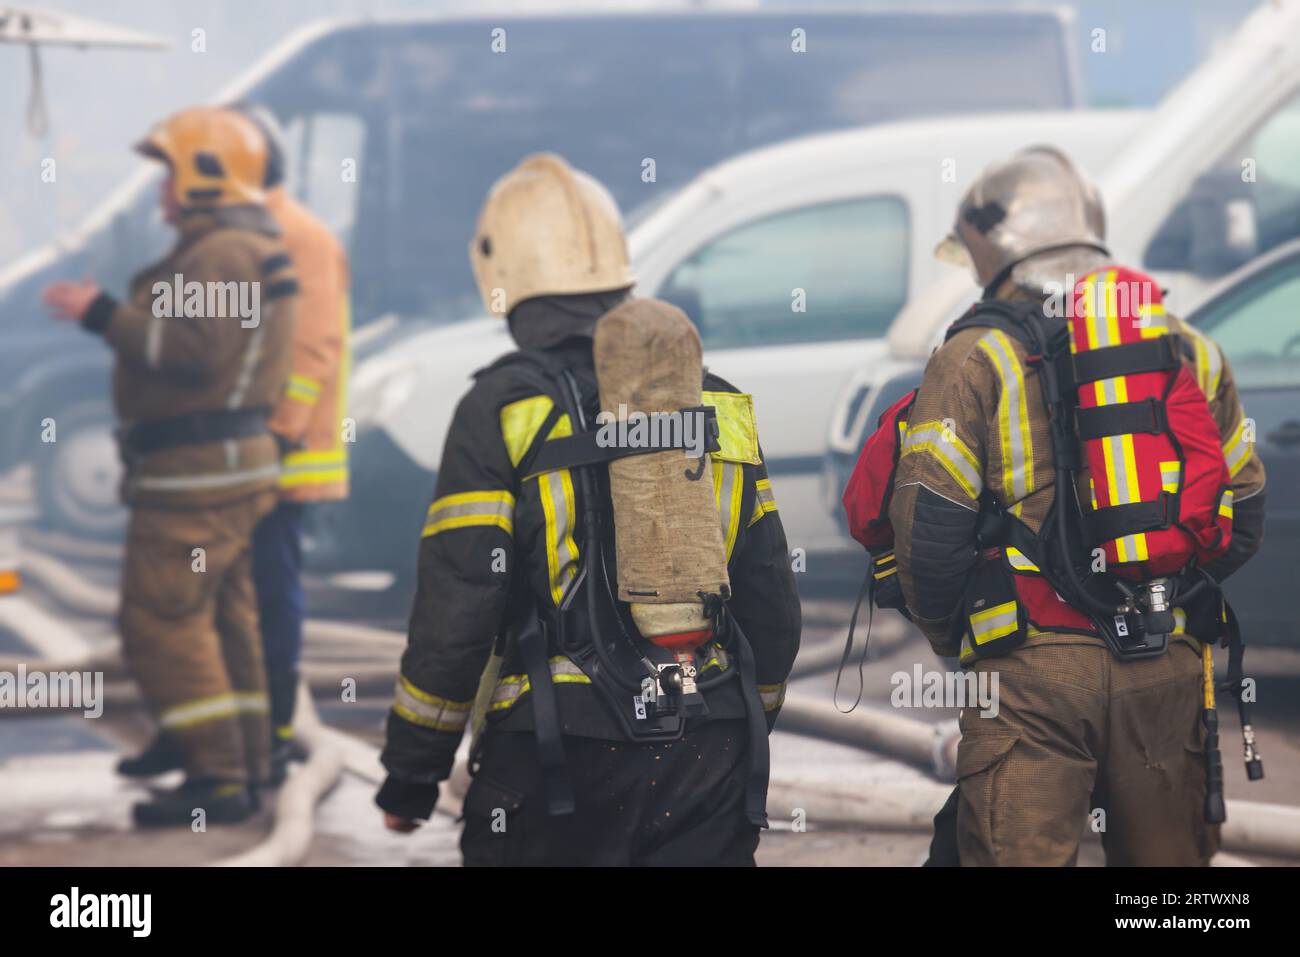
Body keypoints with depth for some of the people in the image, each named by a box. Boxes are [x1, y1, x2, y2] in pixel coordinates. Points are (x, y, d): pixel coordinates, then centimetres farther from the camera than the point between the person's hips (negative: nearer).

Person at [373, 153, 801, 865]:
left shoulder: (502, 408, -4)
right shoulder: (719, 403, 12)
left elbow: (454, 610, -7)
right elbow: (772, 612, 15)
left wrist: (411, 775, 2)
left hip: (559, 753, -4)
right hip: (710, 757, 4)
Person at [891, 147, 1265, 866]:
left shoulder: (974, 357, -1)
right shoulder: (1190, 352, 14)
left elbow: (927, 527, -7)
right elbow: (1243, 517, 17)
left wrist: (949, 635, 9)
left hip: (1034, 666, -4)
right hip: (1169, 666, 4)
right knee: (1167, 860, 11)